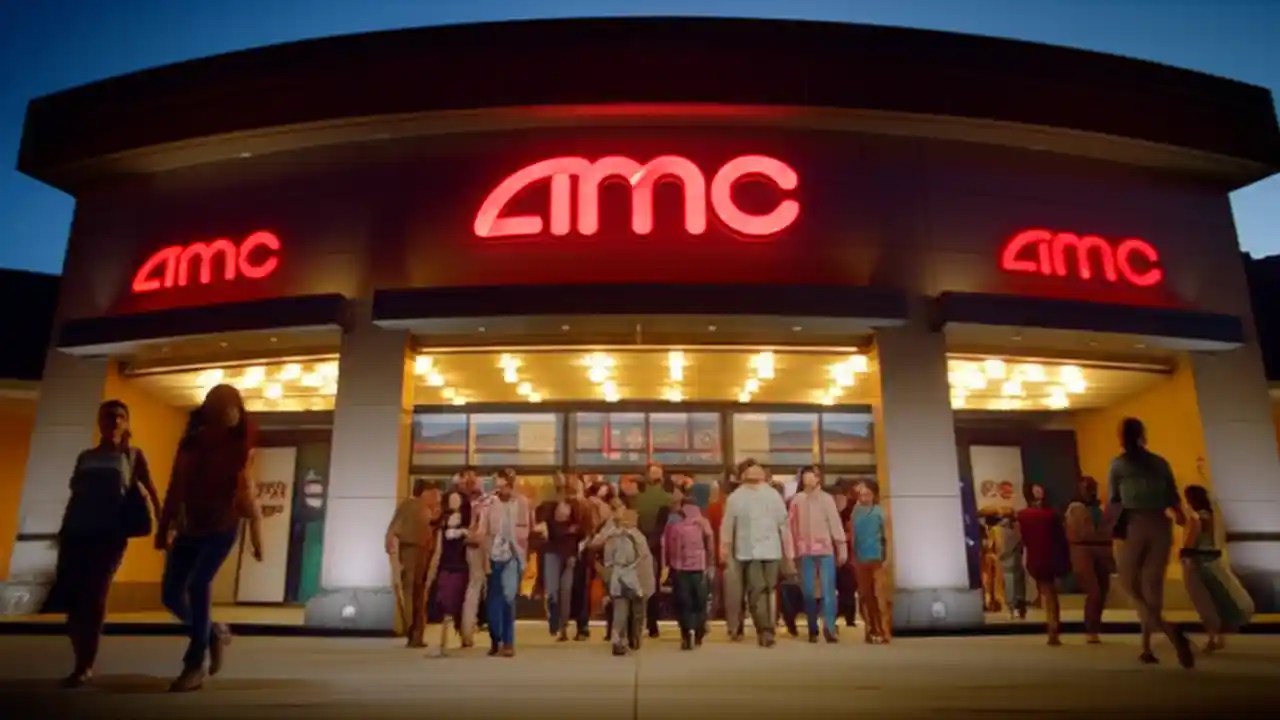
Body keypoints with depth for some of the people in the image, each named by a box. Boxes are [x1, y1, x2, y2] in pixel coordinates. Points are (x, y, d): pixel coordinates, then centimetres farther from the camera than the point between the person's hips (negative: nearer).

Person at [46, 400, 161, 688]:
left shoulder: (134, 455, 9)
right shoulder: (85, 457, 19)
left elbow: (152, 491, 5)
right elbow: (74, 496, 21)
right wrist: (63, 531, 16)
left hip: (109, 534, -4)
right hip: (76, 532, 4)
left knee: (93, 599, -7)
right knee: (72, 599, 1)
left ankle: (85, 666, 1)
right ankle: (81, 664, 13)